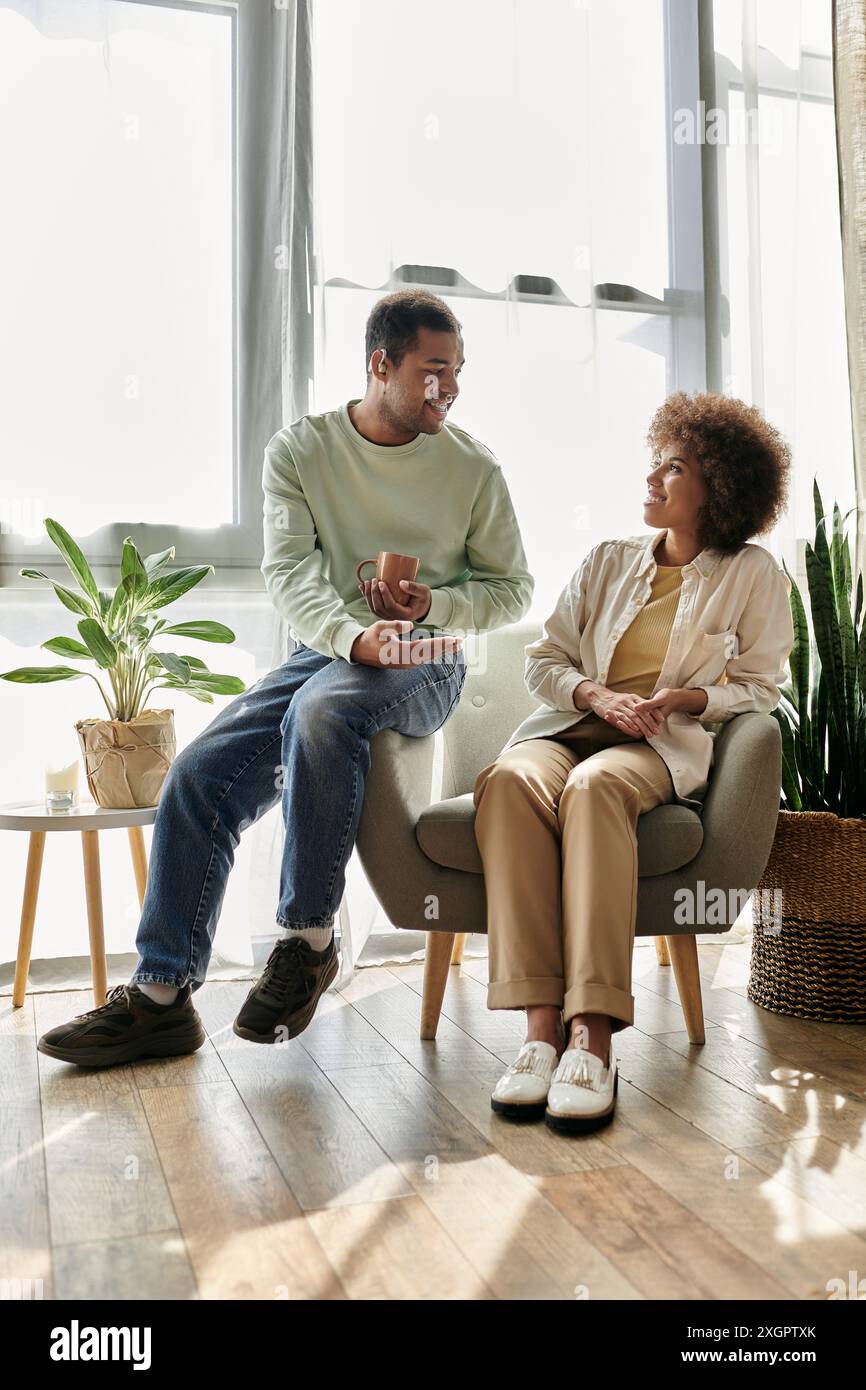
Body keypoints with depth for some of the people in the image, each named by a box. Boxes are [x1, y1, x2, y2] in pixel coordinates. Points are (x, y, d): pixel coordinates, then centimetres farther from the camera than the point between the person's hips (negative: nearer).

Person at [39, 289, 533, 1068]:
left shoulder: (472, 466, 1)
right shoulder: (301, 450, 2)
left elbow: (514, 588, 7)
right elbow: (288, 572, -10)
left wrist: (435, 606, -13)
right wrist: (354, 637, -30)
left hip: (424, 664, -3)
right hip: (323, 650, 3)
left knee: (323, 708, -36)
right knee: (200, 775, -16)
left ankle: (309, 940, -21)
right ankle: (162, 996, -8)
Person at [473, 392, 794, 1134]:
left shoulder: (753, 574, 13)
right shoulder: (608, 559, 22)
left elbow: (759, 687, 10)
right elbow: (544, 660, 17)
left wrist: (684, 697, -10)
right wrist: (596, 695, -5)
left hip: (663, 745, -3)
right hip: (572, 725, 3)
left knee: (595, 785, -41)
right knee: (511, 778, -35)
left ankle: (593, 1034, -45)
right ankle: (542, 1024, -42)